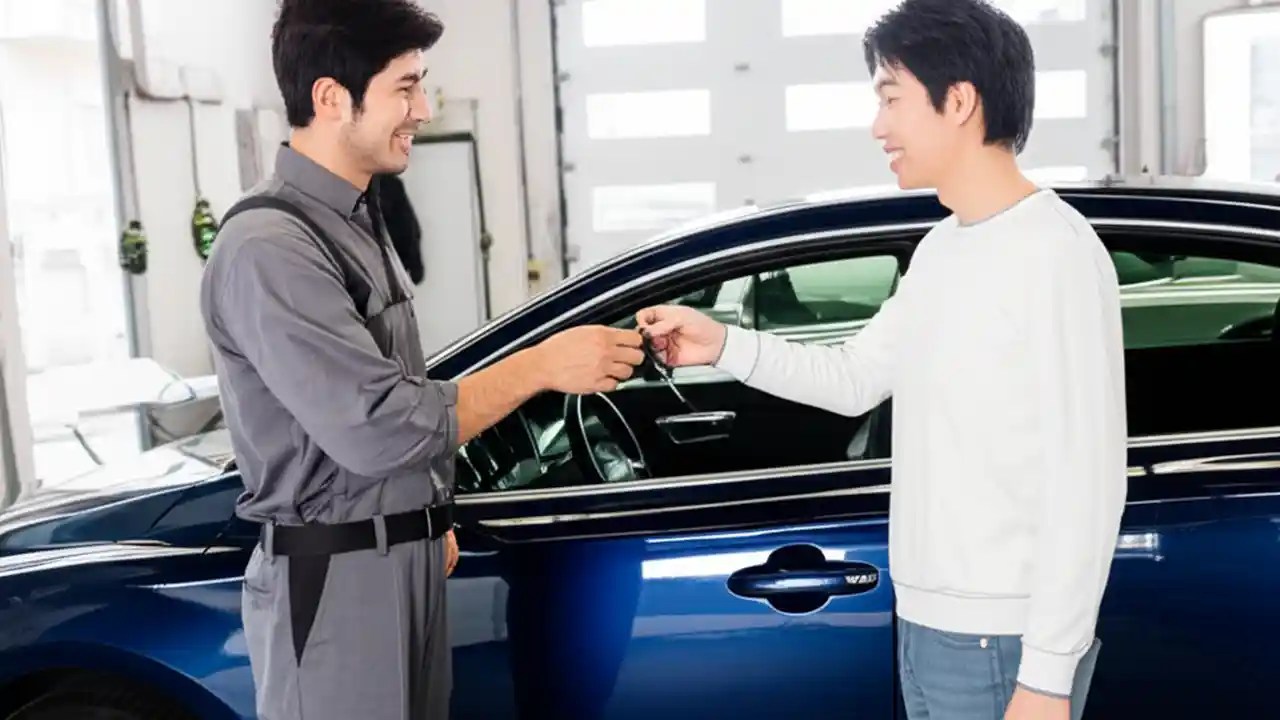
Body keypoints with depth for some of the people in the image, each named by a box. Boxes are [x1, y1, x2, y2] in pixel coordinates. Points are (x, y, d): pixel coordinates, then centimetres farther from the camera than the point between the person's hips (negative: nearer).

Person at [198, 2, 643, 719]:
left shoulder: (358, 222, 11)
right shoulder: (269, 247, -19)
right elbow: (376, 428, -25)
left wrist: (430, 518, 16)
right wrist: (540, 364, -20)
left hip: (406, 554, 8)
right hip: (334, 576, -8)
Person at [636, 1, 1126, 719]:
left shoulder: (1055, 253, -17)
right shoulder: (939, 249, 10)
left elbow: (1085, 483, -19)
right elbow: (855, 379, 17)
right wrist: (723, 344, 4)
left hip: (1001, 642, -8)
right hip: (925, 625, 8)